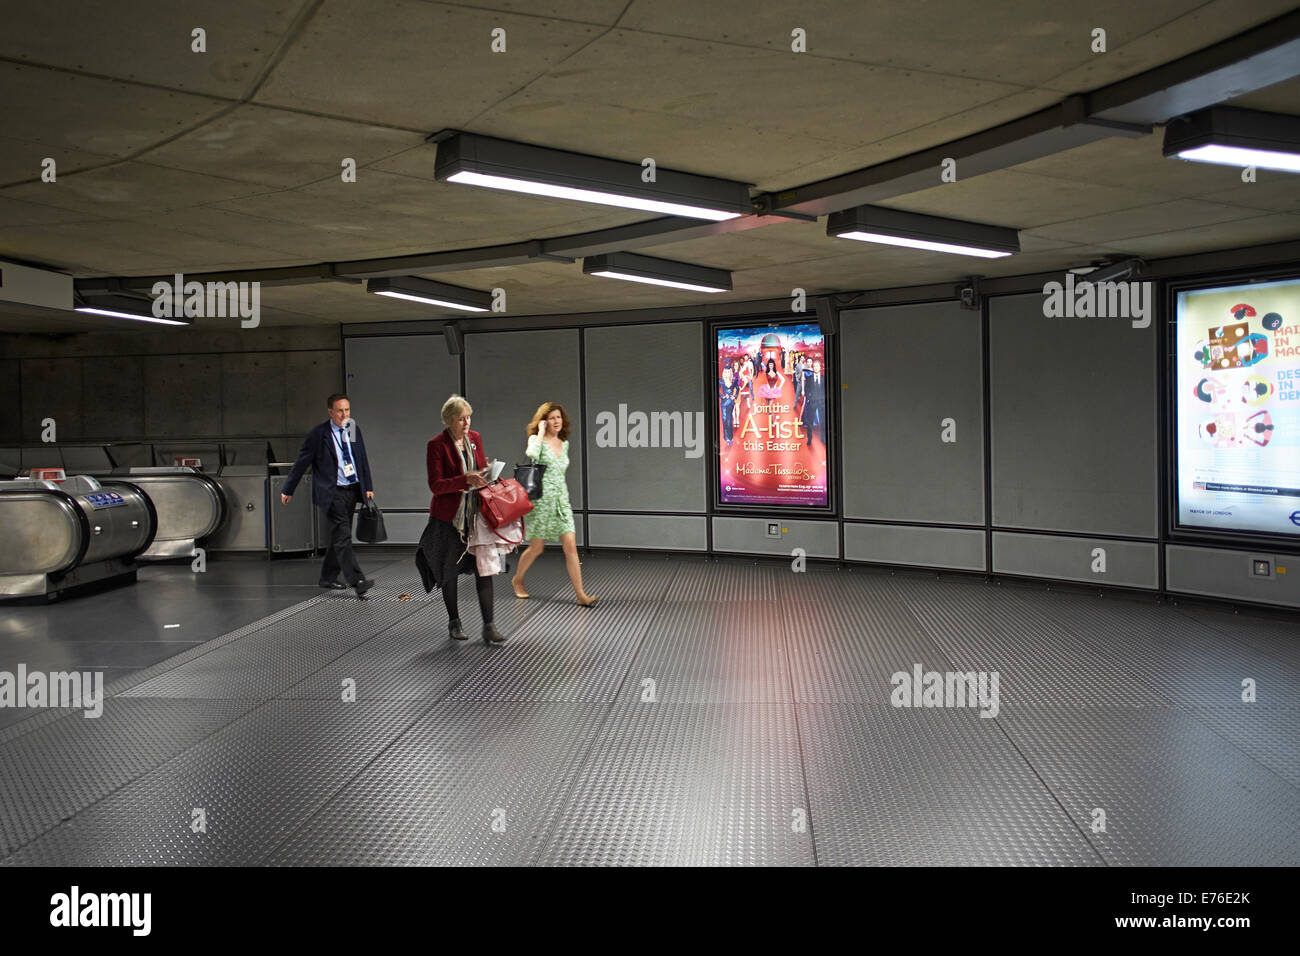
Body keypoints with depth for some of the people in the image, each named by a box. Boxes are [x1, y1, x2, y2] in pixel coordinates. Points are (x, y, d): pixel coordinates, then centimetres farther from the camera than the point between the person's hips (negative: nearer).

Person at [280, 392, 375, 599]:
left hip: (352, 490, 6)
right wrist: (288, 490, 4)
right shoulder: (318, 434, -7)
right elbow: (301, 463, -1)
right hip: (332, 493, -6)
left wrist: (367, 487, 13)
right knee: (342, 537, -12)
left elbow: (363, 459, 17)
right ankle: (357, 581, -19)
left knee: (339, 536, 13)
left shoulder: (354, 430, 8)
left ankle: (328, 577, 27)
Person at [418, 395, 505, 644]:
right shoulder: (436, 445, -10)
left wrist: (486, 473, -4)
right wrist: (466, 480, -27)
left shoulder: (475, 438, 6)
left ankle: (488, 626, 0)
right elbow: (435, 485, -16)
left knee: (484, 567, -4)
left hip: (476, 512, 3)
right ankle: (454, 622, 27)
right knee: (449, 570, 10)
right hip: (448, 515, -3)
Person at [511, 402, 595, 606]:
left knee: (570, 546, -5)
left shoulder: (564, 443, 13)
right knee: (537, 548, 7)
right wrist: (541, 431, -18)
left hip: (561, 500, 5)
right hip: (541, 500, -5)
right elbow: (532, 454, -30)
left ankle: (581, 595, -6)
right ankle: (517, 580, 33)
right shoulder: (537, 439, -5)